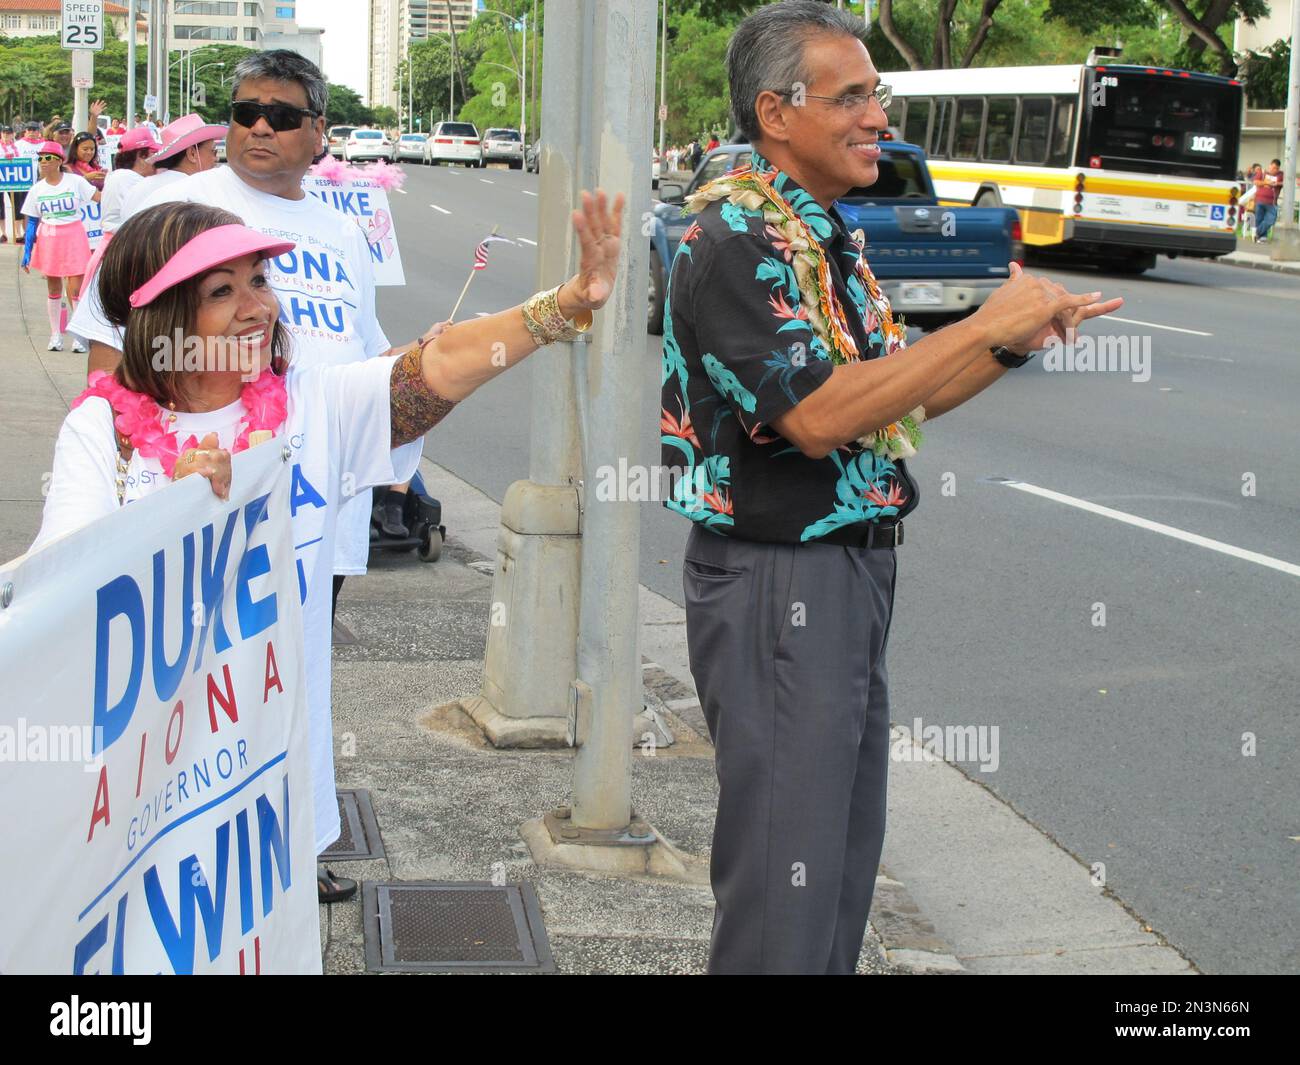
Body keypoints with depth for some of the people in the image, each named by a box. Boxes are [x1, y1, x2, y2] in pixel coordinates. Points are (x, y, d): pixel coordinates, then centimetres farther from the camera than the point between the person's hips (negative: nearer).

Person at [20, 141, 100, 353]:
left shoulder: (75, 181, -5)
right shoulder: (37, 189, 4)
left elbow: (100, 198, -4)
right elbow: (32, 222, 7)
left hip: (73, 236, -3)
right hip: (48, 239, 3)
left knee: (76, 288, -6)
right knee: (53, 288, 9)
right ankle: (55, 334, 19)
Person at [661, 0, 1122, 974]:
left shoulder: (827, 234, 12)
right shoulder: (733, 243, -17)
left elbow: (895, 400, 16)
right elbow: (817, 416, -28)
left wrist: (1016, 342, 1)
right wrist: (982, 327, -25)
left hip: (853, 570, 10)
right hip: (778, 581, -10)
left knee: (845, 850, 17)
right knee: (785, 868, -3)